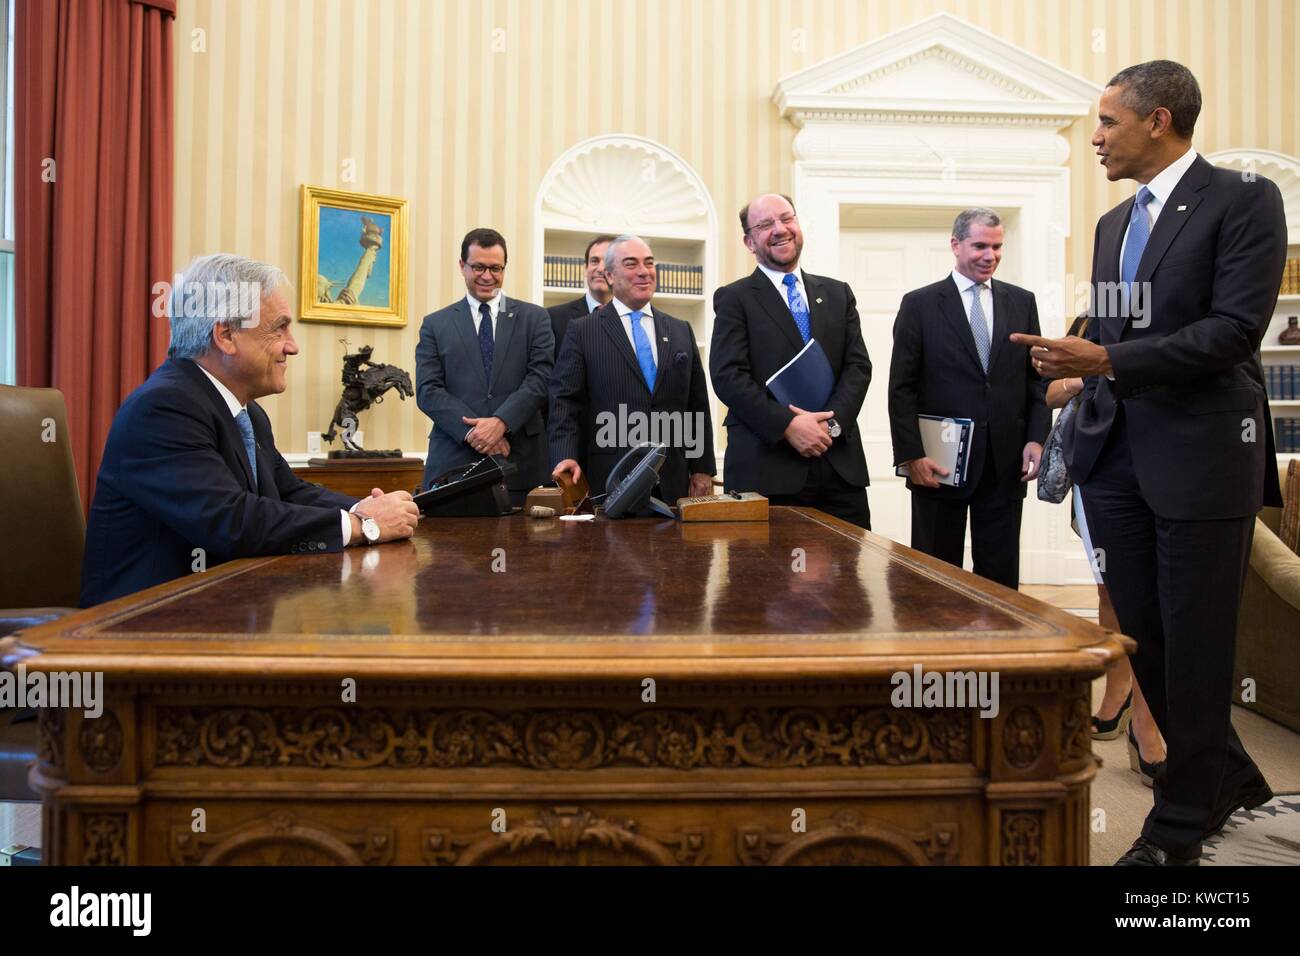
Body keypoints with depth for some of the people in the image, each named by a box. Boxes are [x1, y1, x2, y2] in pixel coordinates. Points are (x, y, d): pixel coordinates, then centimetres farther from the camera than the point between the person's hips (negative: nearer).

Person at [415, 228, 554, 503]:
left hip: (520, 462, 0)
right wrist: (472, 431, -12)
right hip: (453, 461, 0)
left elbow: (541, 377, -1)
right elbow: (428, 390, 2)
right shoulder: (435, 324, 11)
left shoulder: (534, 318, 11)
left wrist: (501, 422, -15)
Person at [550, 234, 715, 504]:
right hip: (608, 481, -3)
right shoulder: (582, 331, 4)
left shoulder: (681, 331, 14)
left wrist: (702, 470, 8)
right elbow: (565, 401, -1)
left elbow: (698, 405, 13)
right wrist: (566, 457, -16)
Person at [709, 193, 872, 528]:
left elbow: (858, 366, 9)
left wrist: (832, 421, -9)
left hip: (841, 465, 4)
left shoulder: (838, 293, 17)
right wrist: (787, 425, -16)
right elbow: (728, 376, -7)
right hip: (766, 466, -4)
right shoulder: (734, 299, 4)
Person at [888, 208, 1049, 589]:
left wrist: (1037, 438, -2)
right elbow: (901, 389, -4)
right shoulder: (919, 304, 0)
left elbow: (1038, 378, 11)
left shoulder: (1022, 302, 10)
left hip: (1006, 464, 3)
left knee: (1001, 578, 8)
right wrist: (911, 455, -11)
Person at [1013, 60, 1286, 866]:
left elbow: (1237, 328, -16)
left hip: (1202, 455, -7)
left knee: (1194, 644, 2)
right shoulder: (1114, 224, 16)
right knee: (1143, 637, 11)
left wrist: (1107, 360, -21)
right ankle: (1227, 775, 32)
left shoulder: (1243, 200, -5)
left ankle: (1182, 820, 17)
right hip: (1118, 456, 7)